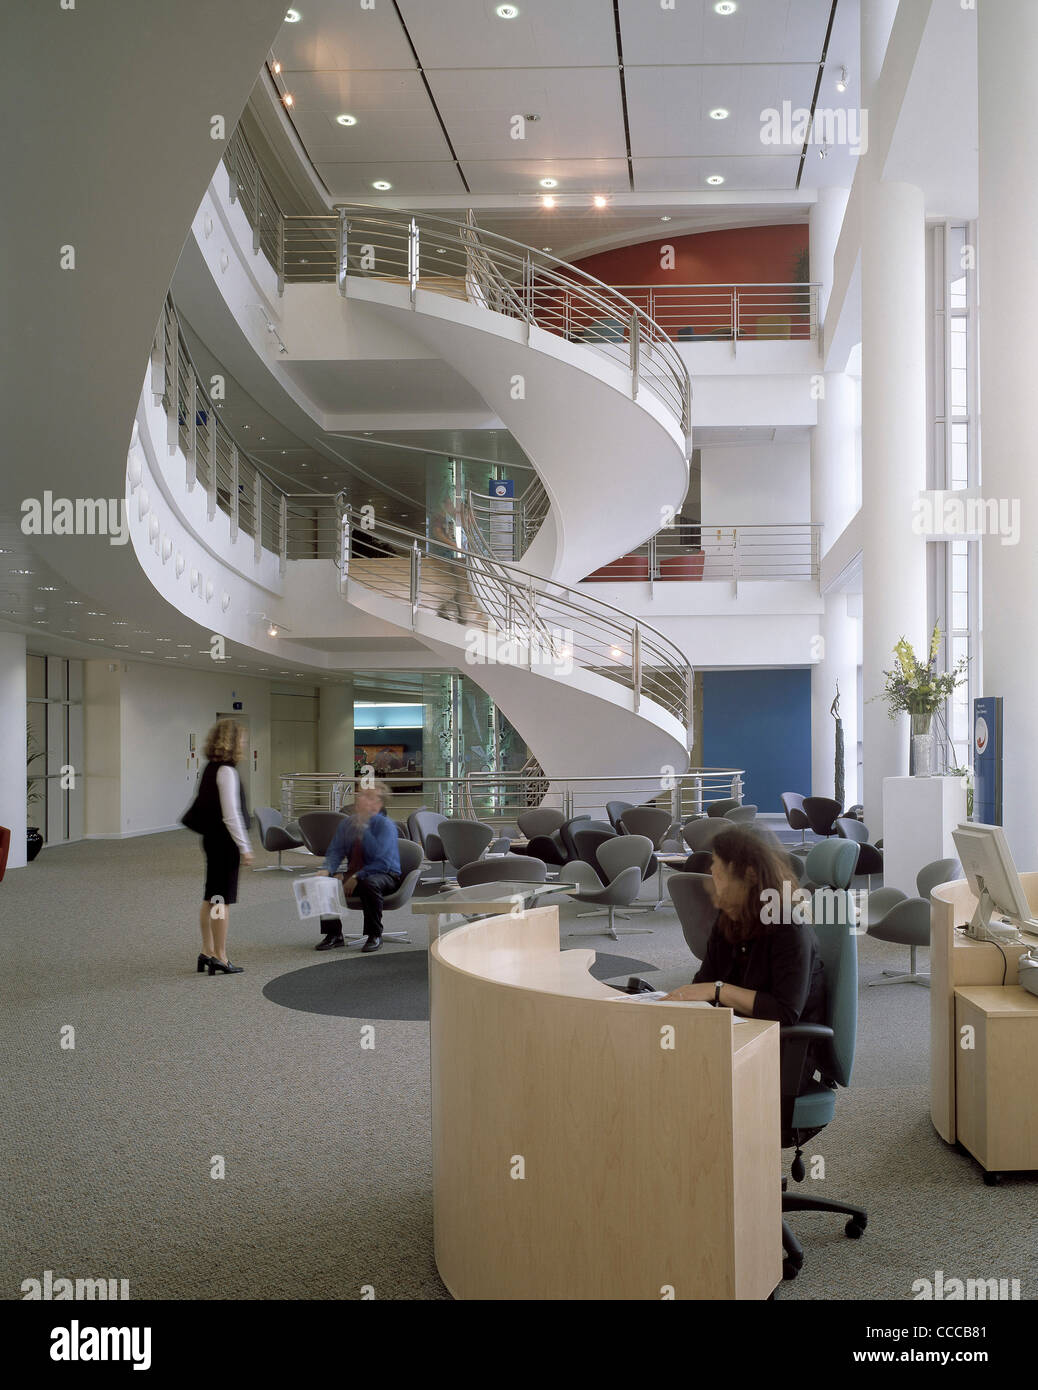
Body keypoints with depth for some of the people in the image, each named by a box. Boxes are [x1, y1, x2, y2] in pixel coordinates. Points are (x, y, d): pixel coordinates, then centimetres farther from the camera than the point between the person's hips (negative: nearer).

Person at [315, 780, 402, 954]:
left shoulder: (385, 825, -15)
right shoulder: (347, 823, 4)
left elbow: (382, 862, -22)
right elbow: (335, 851, 2)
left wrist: (357, 878, -28)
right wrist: (327, 870, -18)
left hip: (385, 875, -6)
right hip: (353, 874, 6)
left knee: (369, 884, -38)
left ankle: (374, 935, -19)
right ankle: (333, 934, -1)